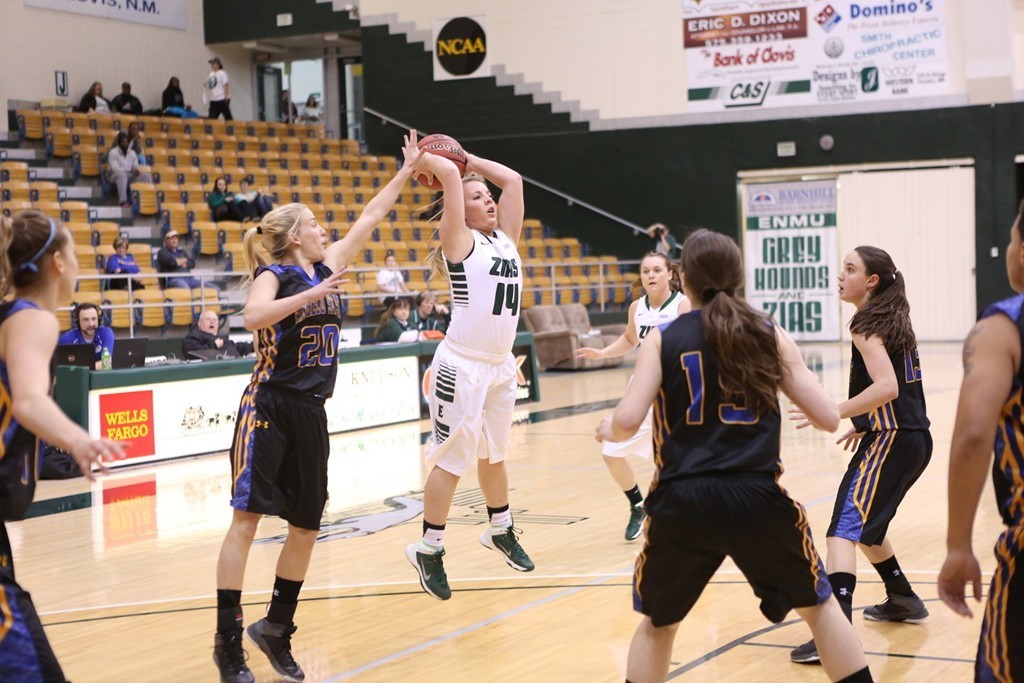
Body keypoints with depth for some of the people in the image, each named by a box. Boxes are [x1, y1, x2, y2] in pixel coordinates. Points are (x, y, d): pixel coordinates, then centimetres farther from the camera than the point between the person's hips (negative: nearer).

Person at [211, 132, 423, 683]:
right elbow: (253, 316, -26)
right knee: (246, 519, -9)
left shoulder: (328, 267, 12)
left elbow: (371, 217, 18)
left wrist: (407, 170, 20)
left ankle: (276, 629, 22)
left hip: (310, 414, 7)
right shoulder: (273, 276, -5)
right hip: (269, 409, -7)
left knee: (305, 528, 8)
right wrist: (310, 294, -28)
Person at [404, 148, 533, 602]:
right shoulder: (459, 241, -7)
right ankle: (428, 550, 5)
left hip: (501, 365, 7)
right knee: (451, 460, -4)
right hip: (463, 366, -7)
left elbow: (512, 179, 12)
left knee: (493, 453, 22)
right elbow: (449, 173, -14)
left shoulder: (505, 238, 11)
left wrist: (467, 158, 16)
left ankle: (500, 531, 37)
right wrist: (421, 162, 2)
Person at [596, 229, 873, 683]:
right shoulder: (770, 335, 7)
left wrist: (608, 430, 17)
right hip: (756, 497, 0)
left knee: (657, 624, 22)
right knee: (819, 605, 22)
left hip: (682, 501, 0)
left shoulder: (662, 339, 4)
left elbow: (628, 421, -7)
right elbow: (828, 419, 6)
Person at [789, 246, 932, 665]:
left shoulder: (867, 324, -12)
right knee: (865, 527, 27)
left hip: (891, 441, -10)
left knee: (844, 529, -17)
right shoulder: (892, 317, 16)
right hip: (912, 438, 10)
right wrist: (866, 425, 25)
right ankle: (903, 601, 39)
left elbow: (886, 386, -25)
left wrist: (835, 413, -23)